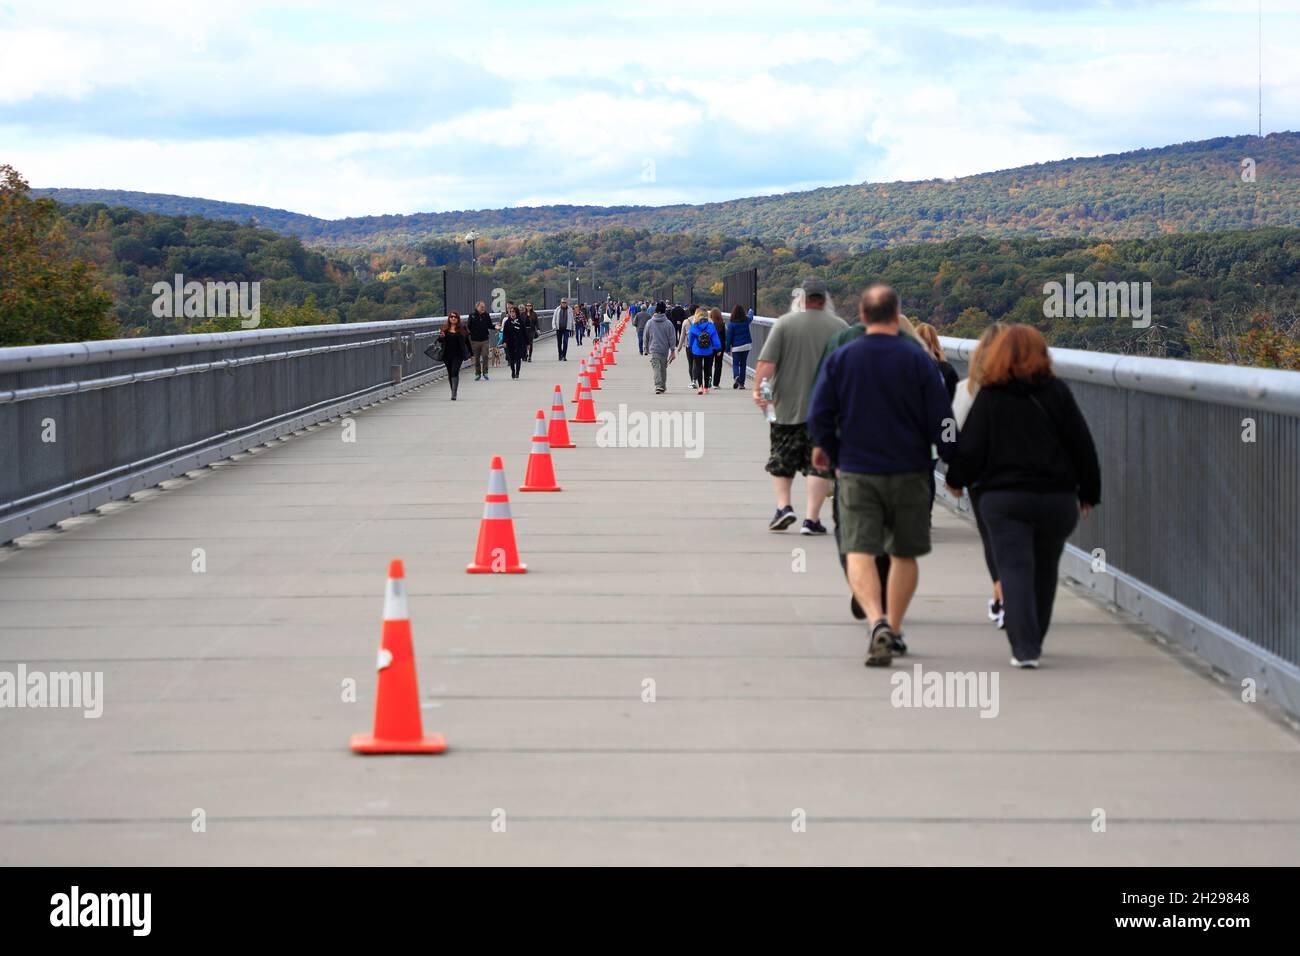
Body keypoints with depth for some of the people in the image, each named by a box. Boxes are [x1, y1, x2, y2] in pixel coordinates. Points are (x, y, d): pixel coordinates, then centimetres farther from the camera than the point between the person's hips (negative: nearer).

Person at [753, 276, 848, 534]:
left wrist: (758, 388, -6)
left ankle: (783, 505, 4)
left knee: (782, 458, 15)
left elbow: (767, 361, -10)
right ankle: (812, 519, -2)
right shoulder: (839, 326, 1)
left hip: (787, 407, 0)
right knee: (819, 464, 2)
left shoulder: (784, 323, -1)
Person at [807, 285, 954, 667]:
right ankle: (893, 630, 20)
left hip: (857, 473, 0)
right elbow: (940, 421, -5)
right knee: (904, 554, 15)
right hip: (908, 472, 0)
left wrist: (827, 448, 20)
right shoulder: (918, 360, -6)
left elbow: (818, 417, 1)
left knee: (859, 552, -5)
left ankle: (877, 621, -27)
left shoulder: (839, 359, -1)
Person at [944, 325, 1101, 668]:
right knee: (1045, 571, 17)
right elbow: (1082, 444, 3)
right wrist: (1088, 493, 13)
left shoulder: (989, 397, -3)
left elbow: (970, 447, -2)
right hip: (1056, 498, 2)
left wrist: (956, 479, 17)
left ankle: (1024, 647, -18)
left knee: (1015, 569, -4)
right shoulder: (1057, 392, 1)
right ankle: (1033, 642, 28)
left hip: (1004, 498, -2)